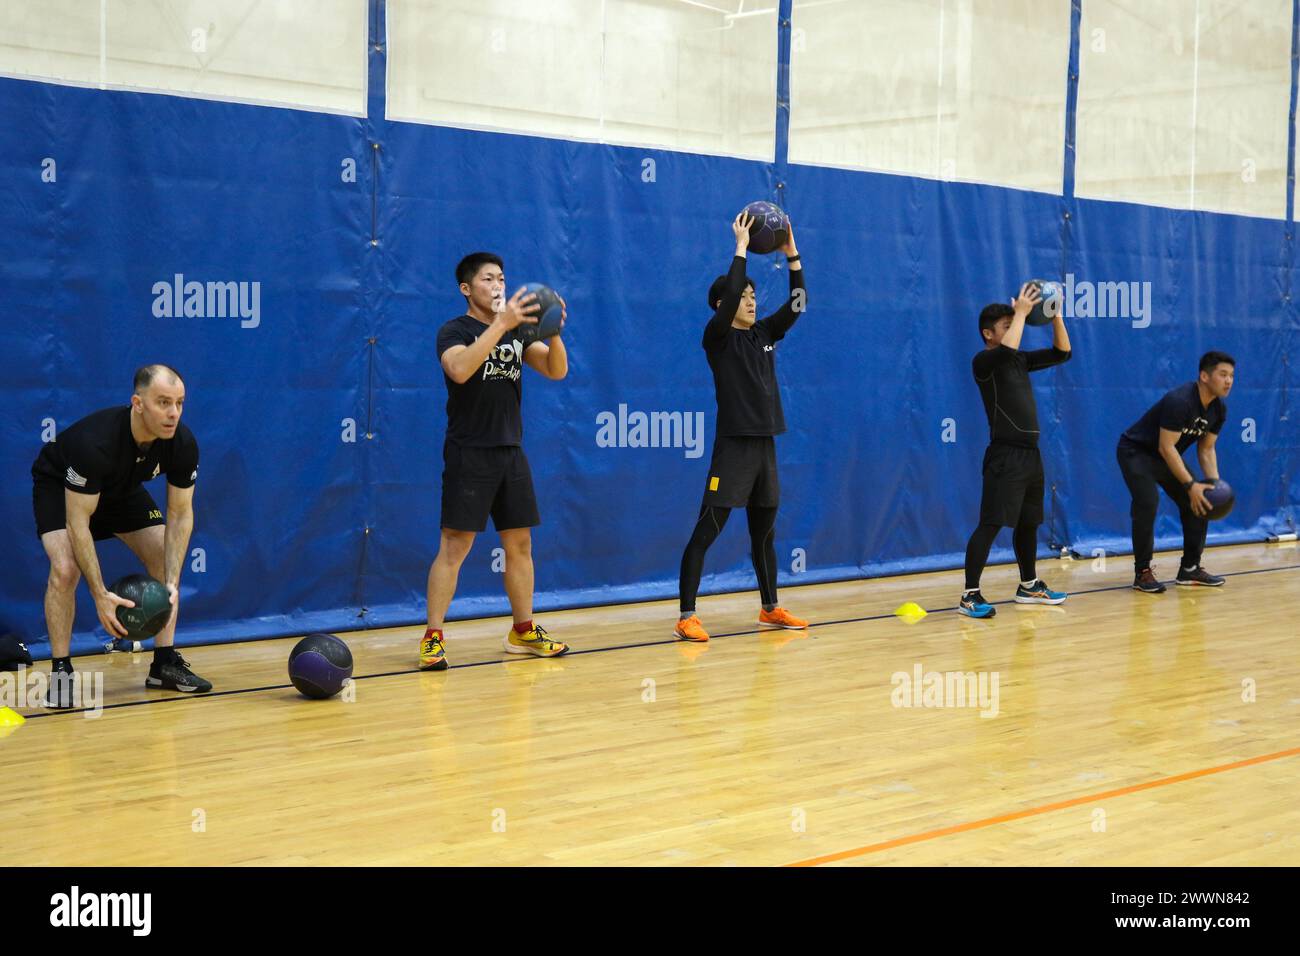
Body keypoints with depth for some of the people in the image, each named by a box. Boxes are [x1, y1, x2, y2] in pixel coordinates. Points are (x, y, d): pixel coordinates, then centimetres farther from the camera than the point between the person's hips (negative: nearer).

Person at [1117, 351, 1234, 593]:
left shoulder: (1218, 410, -6)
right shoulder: (1179, 401, -32)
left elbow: (1206, 448, 3)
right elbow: (1166, 447, -32)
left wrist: (1214, 482, -13)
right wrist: (1190, 485, -34)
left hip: (1166, 456, 9)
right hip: (1136, 451, -8)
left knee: (1200, 503, 0)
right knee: (1147, 502, -26)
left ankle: (1190, 569, 8)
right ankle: (1142, 572, -16)